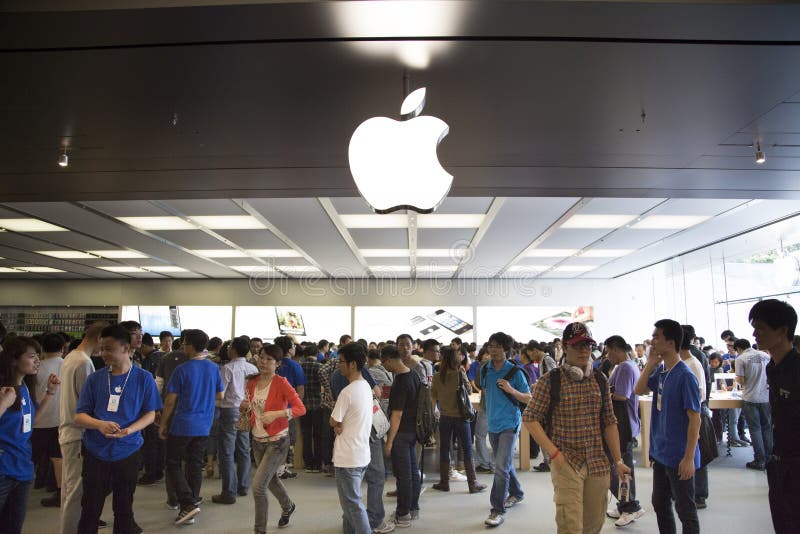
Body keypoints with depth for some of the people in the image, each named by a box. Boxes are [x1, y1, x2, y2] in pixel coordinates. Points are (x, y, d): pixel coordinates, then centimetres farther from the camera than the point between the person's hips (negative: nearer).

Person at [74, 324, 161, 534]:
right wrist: (99, 424, -19)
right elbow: (79, 416, 2)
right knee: (90, 510, 8)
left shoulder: (143, 378, -4)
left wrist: (129, 430, -20)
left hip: (128, 452, -1)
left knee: (124, 509, 13)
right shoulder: (95, 379, 1)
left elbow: (150, 414, 0)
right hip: (95, 453, 1)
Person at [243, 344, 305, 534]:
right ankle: (288, 506, 53)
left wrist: (276, 414, -32)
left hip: (276, 441, -7)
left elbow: (301, 408, -22)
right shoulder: (252, 382, 1)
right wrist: (246, 407, -5)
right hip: (258, 439, 7)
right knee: (270, 479, 25)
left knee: (258, 485, -11)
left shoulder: (281, 383, -18)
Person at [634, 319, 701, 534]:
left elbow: (695, 419, -19)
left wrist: (689, 458, -20)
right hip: (660, 453, 8)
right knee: (660, 504, 19)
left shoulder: (685, 377, -20)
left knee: (685, 509, 7)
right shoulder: (660, 371, 3)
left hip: (679, 458, -8)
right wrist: (650, 363, -3)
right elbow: (639, 390, 7)